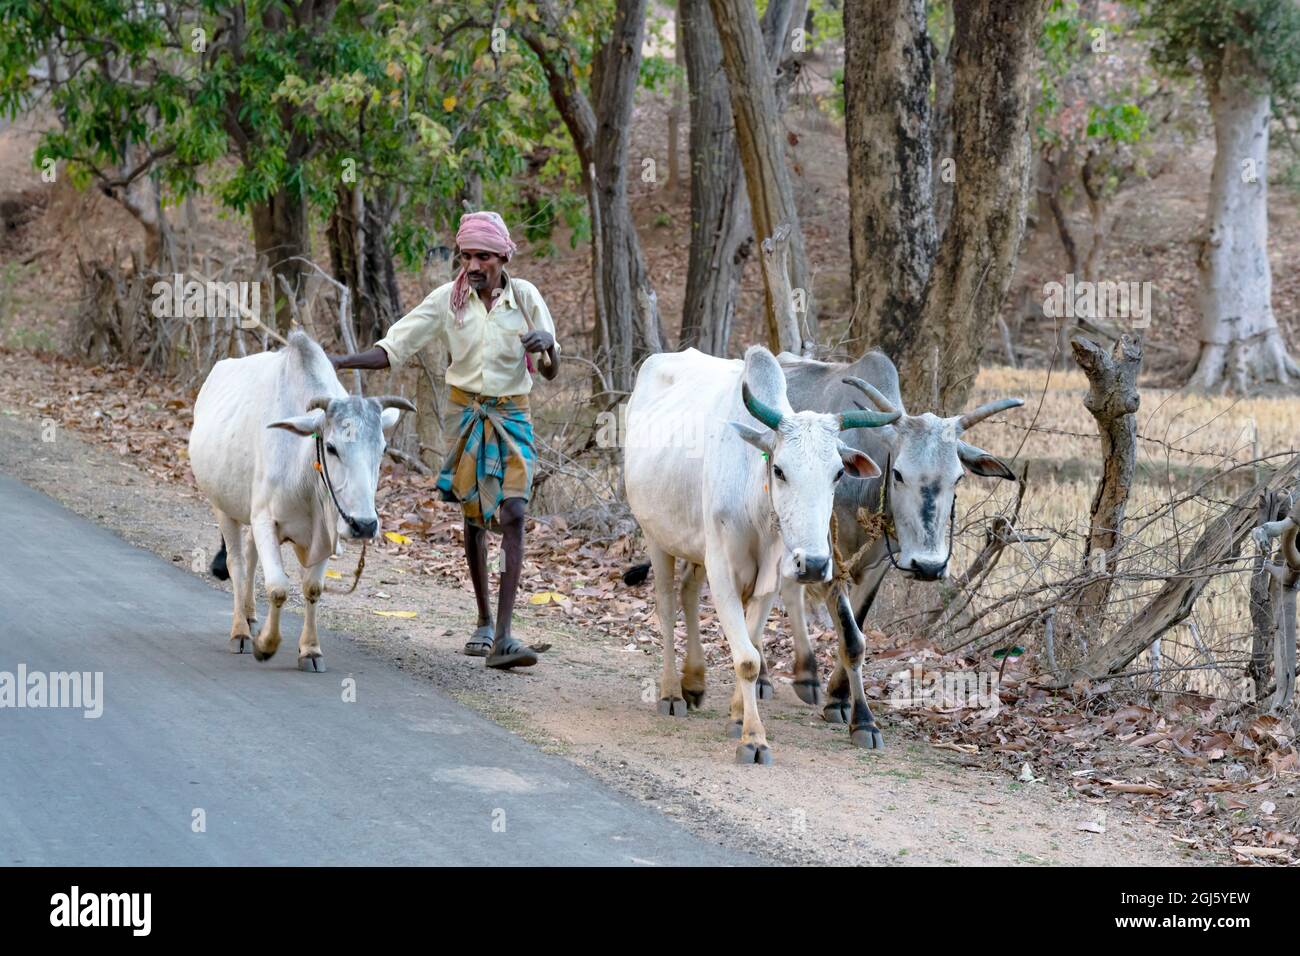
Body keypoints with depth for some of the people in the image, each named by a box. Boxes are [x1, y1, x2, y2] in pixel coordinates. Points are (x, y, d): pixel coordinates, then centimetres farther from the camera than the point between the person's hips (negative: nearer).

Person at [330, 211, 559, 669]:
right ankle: (484, 622, 27)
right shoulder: (448, 300, -5)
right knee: (474, 519, 9)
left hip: (513, 415, -1)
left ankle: (503, 637, -21)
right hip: (467, 413, 1)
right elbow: (392, 348, -8)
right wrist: (339, 361, -23)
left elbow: (550, 372, -1)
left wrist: (547, 344, -24)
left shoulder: (524, 296, -5)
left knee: (513, 515, -15)